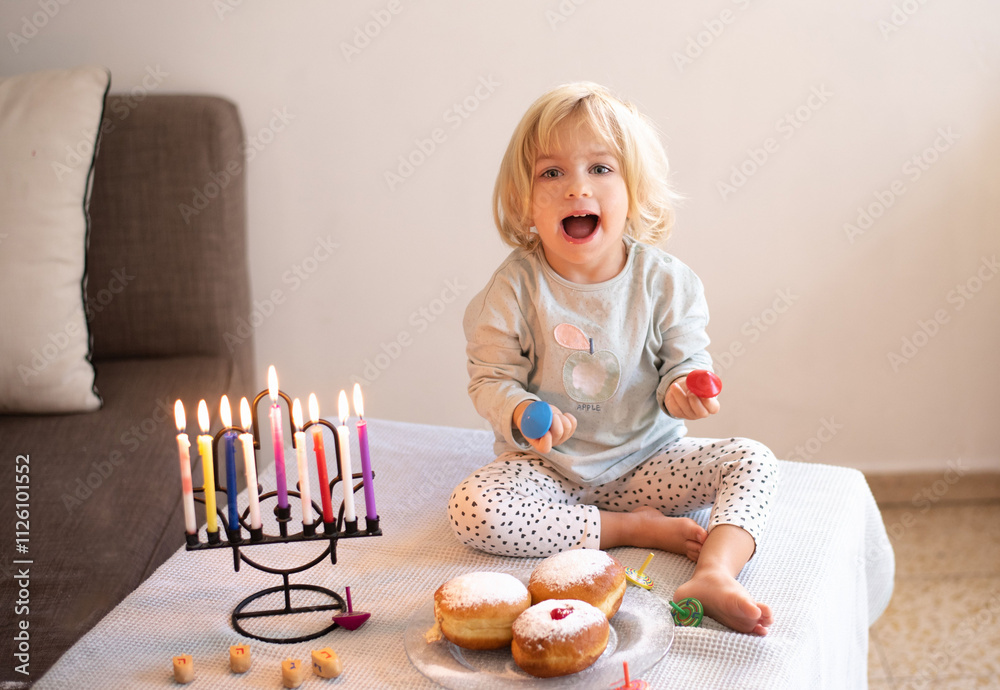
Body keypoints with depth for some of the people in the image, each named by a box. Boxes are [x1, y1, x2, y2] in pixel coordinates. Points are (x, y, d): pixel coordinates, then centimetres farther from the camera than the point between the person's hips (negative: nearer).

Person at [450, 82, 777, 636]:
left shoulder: (665, 282, -8)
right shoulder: (516, 286, -12)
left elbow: (683, 361, -1)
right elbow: (491, 378, -7)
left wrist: (683, 389, -25)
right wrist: (520, 415, -29)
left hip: (646, 459, 1)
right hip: (547, 466, -1)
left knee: (752, 460, -16)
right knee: (471, 511, -29)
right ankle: (633, 528, -19)